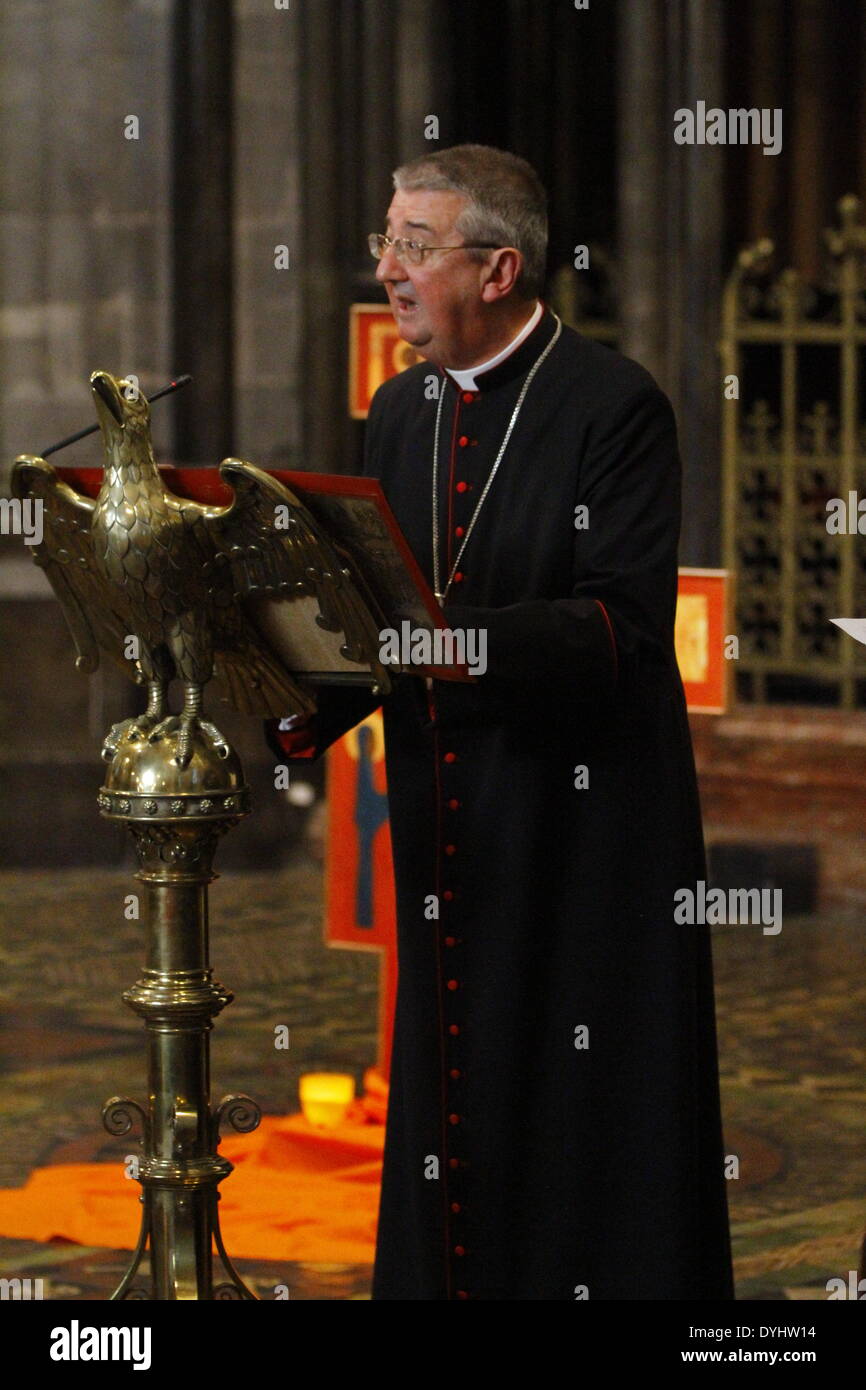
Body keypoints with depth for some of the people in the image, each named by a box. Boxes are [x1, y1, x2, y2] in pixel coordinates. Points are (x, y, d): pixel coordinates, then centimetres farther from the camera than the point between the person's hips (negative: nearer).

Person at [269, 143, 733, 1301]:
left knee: (584, 1110, -2)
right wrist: (304, 715, -2)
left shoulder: (617, 409, -11)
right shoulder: (401, 411, 11)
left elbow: (628, 629, -20)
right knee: (451, 1098, 9)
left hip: (584, 826, -6)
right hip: (448, 833, 7)